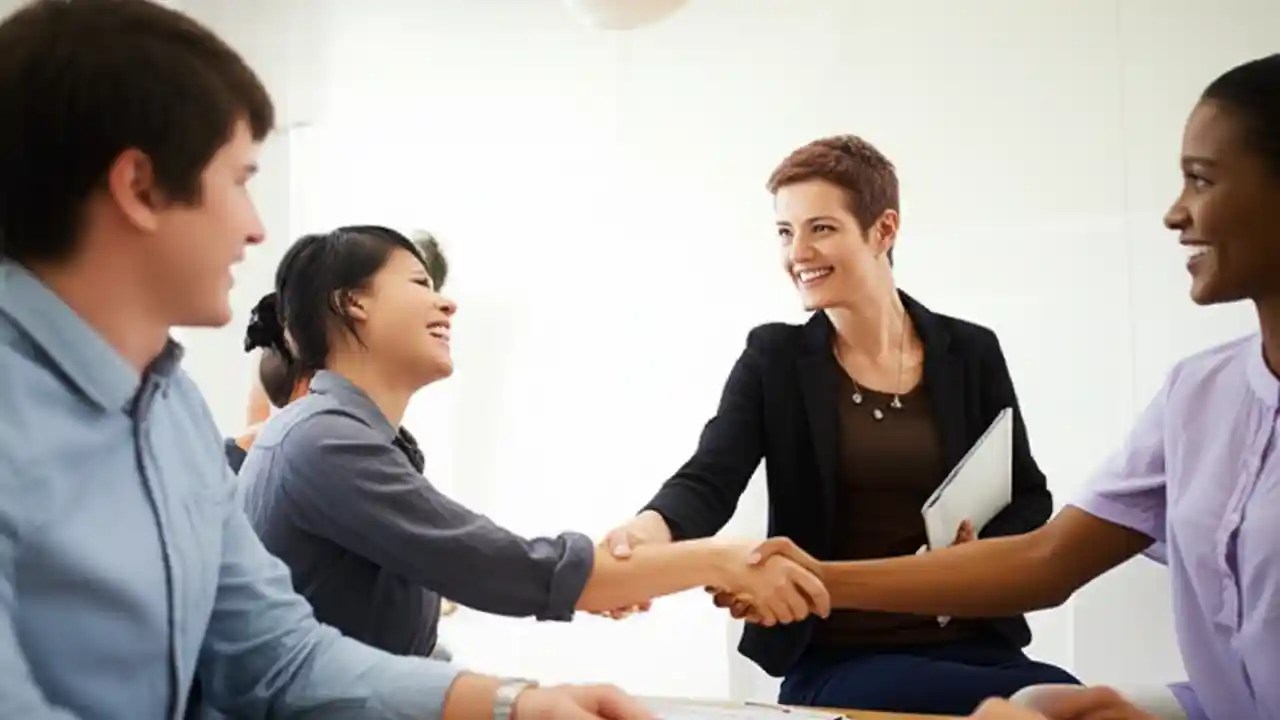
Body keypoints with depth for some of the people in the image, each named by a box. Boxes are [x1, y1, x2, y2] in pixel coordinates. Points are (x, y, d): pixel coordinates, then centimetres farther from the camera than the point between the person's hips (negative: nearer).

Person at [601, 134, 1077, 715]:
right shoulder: (773, 359, 1)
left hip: (972, 645, 4)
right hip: (838, 663, -3)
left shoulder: (971, 352, 6)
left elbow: (1029, 498, 13)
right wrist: (656, 527, -36)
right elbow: (709, 480, -12)